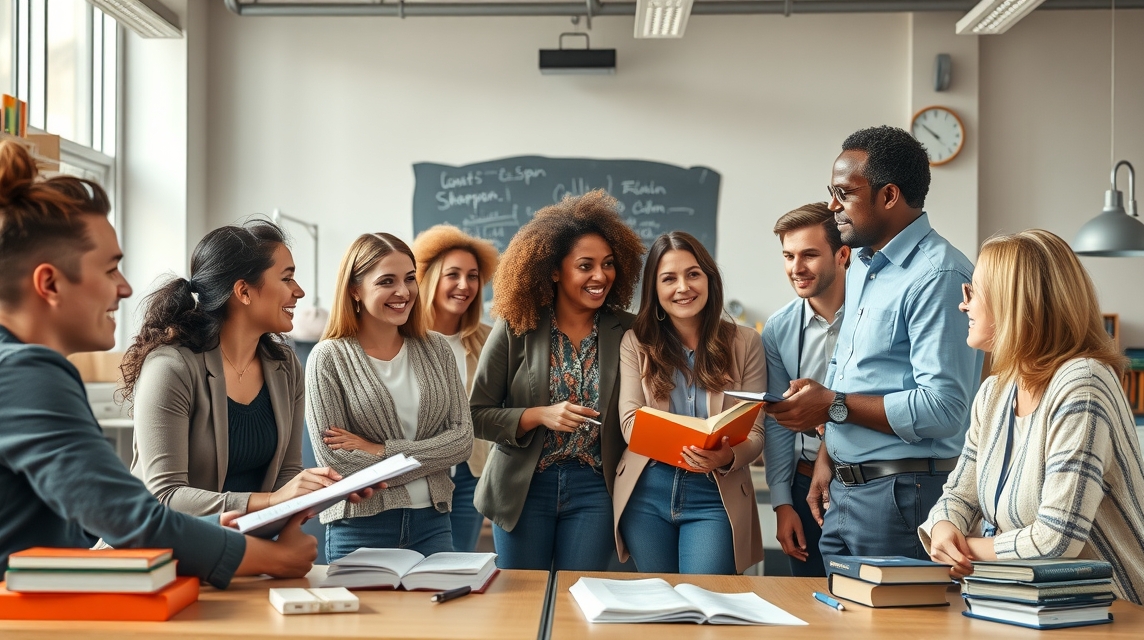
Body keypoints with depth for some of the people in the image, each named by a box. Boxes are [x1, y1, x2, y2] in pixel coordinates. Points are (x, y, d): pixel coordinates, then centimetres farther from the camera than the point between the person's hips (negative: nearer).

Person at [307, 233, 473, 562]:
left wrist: (380, 451, -13)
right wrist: (425, 460, -10)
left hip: (432, 522, 3)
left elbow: (463, 439, -2)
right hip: (361, 526, -3)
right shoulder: (328, 358, -6)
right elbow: (333, 459, -13)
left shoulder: (436, 349, 5)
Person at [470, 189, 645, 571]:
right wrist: (540, 415, -18)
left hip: (594, 489, 1)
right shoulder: (516, 329, -5)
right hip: (524, 486, 0)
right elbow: (477, 414, -5)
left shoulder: (627, 333, -2)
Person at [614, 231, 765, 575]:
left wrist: (728, 457, -24)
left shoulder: (744, 343, 3)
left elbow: (755, 433, 0)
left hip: (714, 497, -1)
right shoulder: (637, 342, 5)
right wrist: (680, 448, -24)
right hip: (646, 496, 1)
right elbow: (631, 422, -4)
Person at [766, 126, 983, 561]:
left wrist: (834, 406, -18)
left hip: (903, 494, -9)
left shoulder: (938, 275, -16)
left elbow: (942, 408, -24)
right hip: (844, 492, 9)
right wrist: (827, 463, 11)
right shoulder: (861, 267, 15)